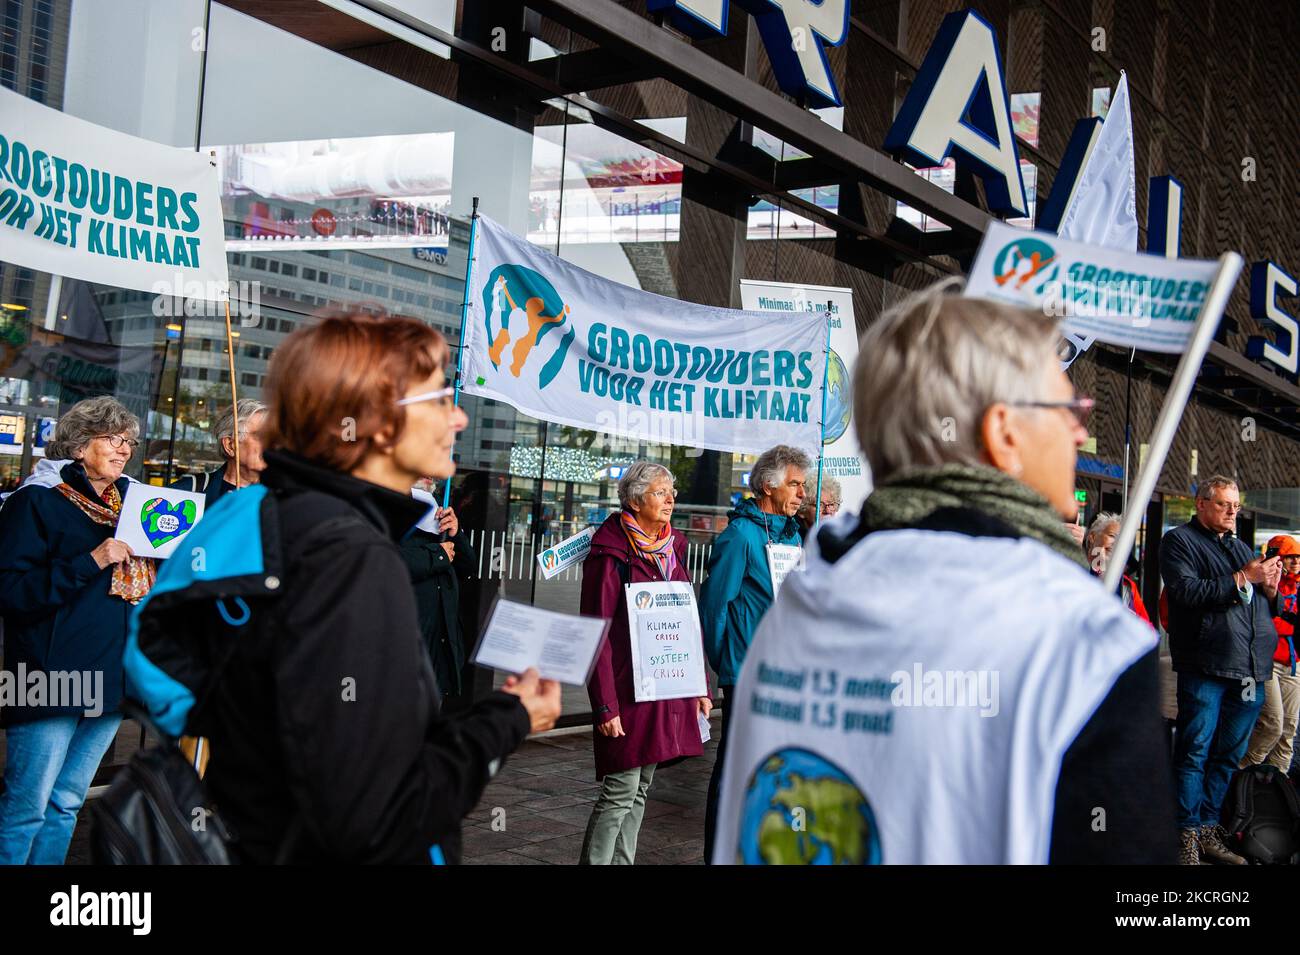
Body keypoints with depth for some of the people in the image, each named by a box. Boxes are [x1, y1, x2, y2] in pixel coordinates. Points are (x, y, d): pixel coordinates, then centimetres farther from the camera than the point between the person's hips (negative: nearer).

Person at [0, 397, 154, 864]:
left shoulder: (130, 502, 15)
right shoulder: (38, 500, -5)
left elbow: (143, 579, 24)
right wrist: (91, 562, -21)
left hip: (110, 680, 7)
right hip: (53, 681, -7)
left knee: (66, 804, 15)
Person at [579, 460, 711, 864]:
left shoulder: (673, 548, 13)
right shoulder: (611, 554, -9)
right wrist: (604, 706, -17)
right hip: (629, 690, -7)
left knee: (640, 789, 12)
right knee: (621, 789, -6)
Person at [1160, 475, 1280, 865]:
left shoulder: (1241, 547, 23)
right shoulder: (1179, 541, 1)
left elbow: (1264, 604, 25)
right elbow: (1186, 591, -14)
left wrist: (1271, 588, 3)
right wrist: (1242, 579, -14)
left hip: (1250, 668, 7)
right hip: (1206, 665, -7)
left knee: (1229, 754, 12)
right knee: (1195, 752, -4)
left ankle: (1207, 829, 21)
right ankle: (1187, 836, 3)